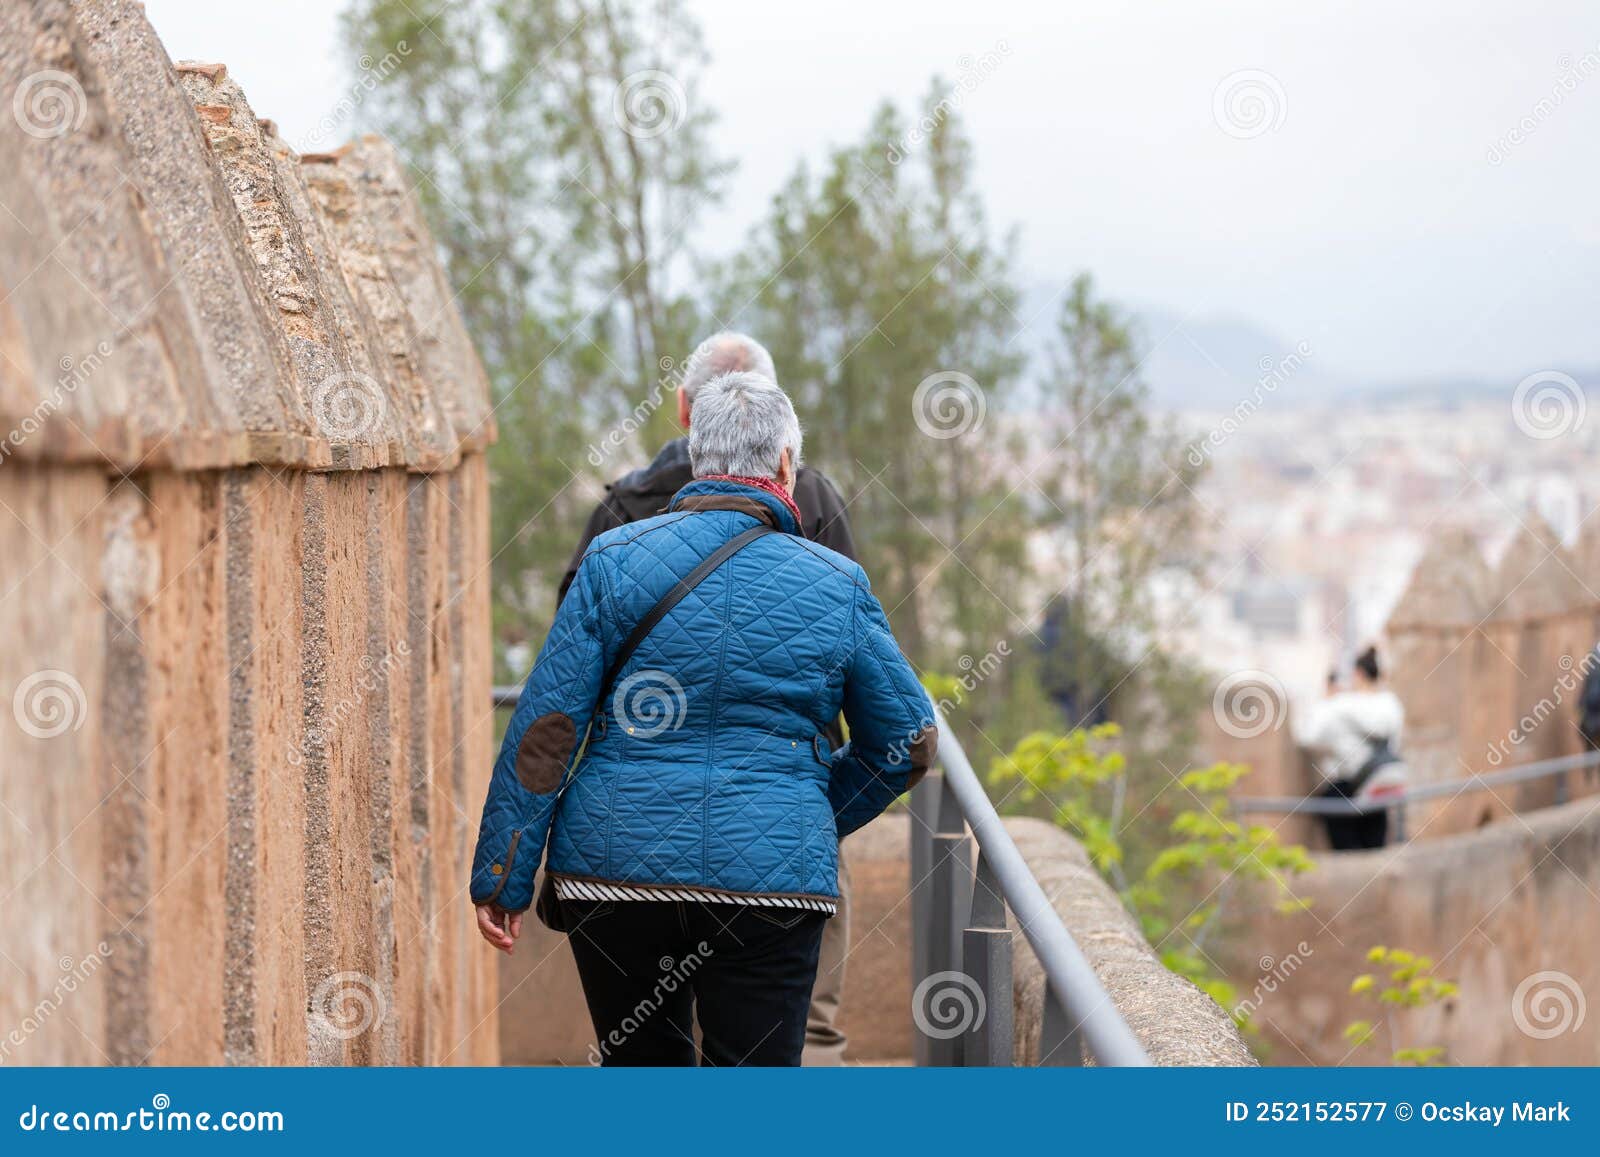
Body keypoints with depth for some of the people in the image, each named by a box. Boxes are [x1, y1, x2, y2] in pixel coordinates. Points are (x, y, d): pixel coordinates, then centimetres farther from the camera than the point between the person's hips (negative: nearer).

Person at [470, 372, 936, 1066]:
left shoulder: (615, 560, 0)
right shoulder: (836, 585, 1)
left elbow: (545, 730, -3)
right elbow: (909, 743, 9)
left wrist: (503, 877, 1)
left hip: (616, 863, 1)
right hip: (772, 873, -1)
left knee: (642, 1068, 18)